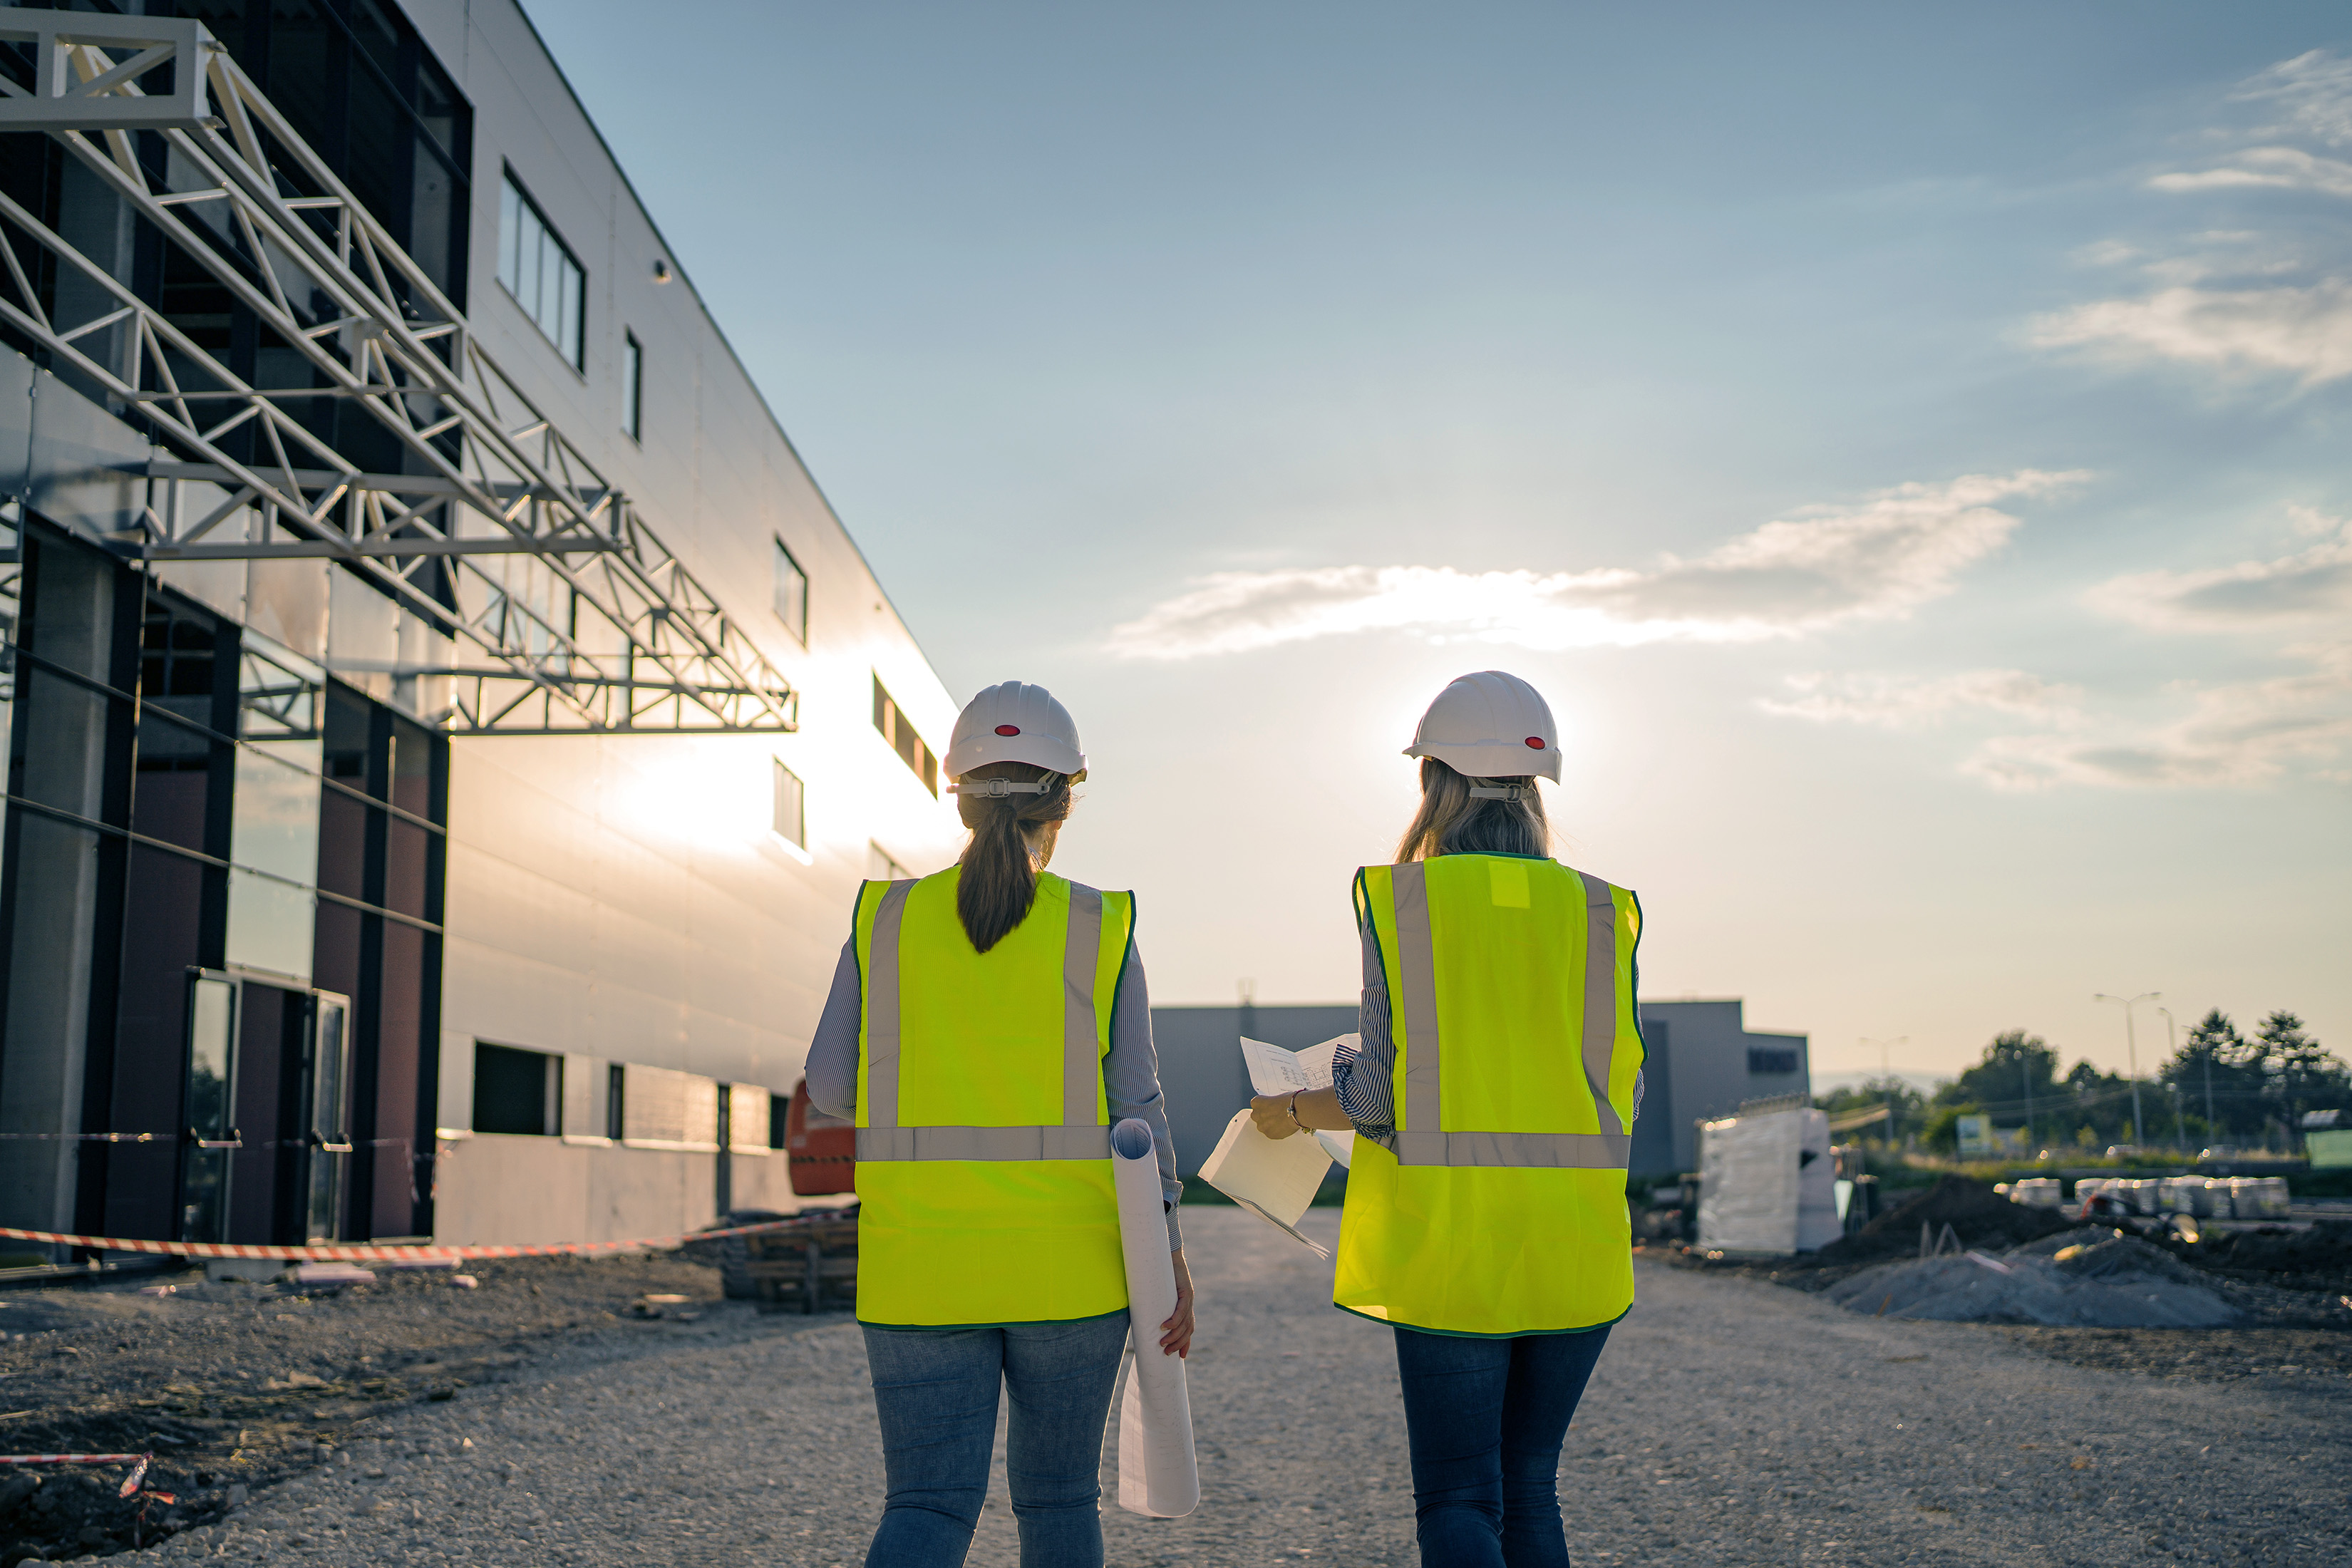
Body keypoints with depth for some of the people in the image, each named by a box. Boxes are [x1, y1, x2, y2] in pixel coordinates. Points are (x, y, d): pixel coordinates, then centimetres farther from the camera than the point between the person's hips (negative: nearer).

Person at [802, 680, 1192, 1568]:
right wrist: (1168, 1254, 0)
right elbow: (1135, 1105, -7)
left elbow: (833, 1087, 0)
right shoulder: (1099, 931, -5)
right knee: (1058, 1494, 17)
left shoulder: (886, 920, -1)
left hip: (920, 1265, 1)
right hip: (1070, 1263, 0)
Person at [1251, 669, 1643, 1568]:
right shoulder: (1596, 910, 3)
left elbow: (1384, 1092, -10)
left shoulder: (1398, 900, -5)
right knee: (1528, 1485, 16)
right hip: (1576, 1251, 3)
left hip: (1450, 1246, -3)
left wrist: (1292, 1112, 9)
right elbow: (1619, 1090, 3)